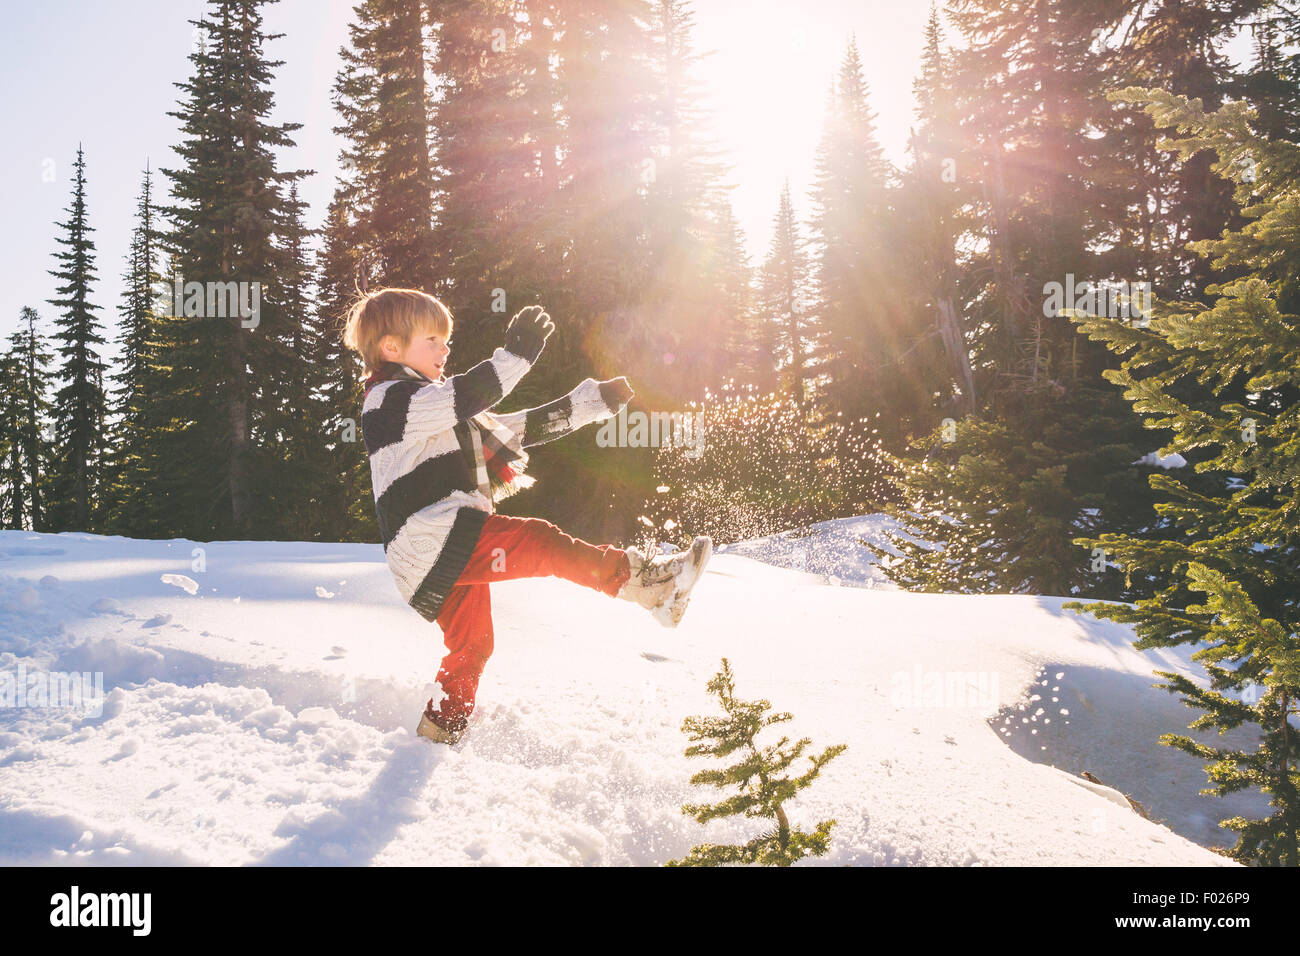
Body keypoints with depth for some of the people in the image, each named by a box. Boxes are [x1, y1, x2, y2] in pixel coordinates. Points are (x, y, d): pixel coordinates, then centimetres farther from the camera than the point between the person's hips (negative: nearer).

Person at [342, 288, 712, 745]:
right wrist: (517, 353, -29)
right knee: (539, 542, -22)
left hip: (451, 555, 11)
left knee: (471, 646, 19)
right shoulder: (390, 398, -3)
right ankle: (646, 579, -29)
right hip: (434, 540, -11)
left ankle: (437, 733, 30)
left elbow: (520, 428, 26)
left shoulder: (443, 415, 27)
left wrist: (593, 401, 24)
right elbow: (462, 397, -23)